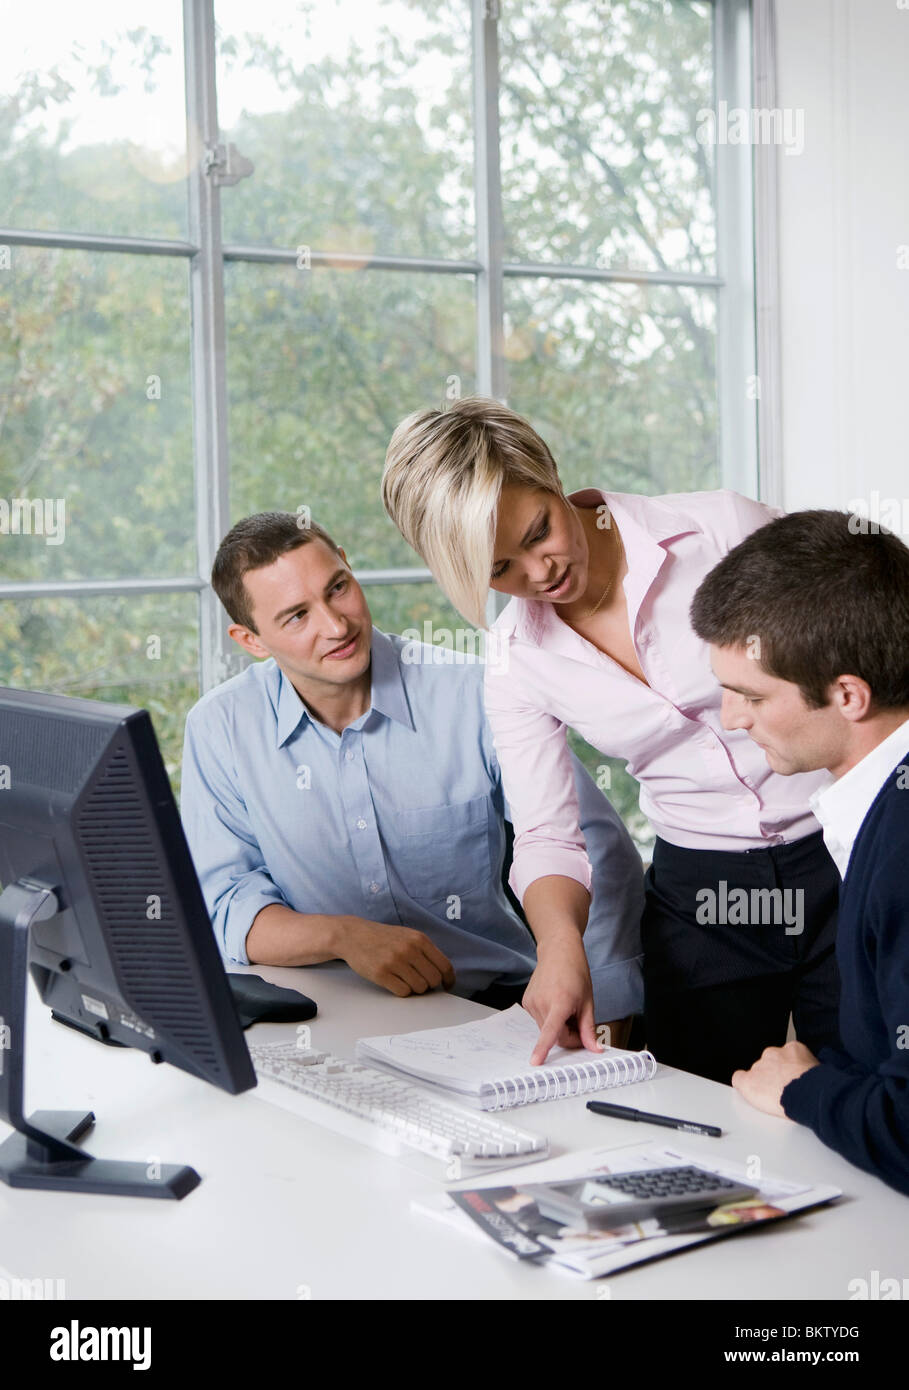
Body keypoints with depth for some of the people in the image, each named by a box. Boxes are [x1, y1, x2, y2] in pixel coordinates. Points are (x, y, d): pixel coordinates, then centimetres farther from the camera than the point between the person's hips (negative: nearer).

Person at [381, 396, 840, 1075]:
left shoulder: (726, 528, -12)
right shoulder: (517, 661, -2)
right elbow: (548, 836, 0)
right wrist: (561, 941, -20)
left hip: (843, 859, -2)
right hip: (698, 892, 3)